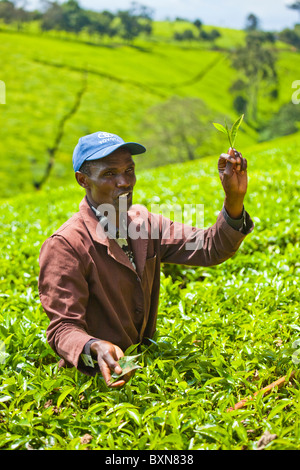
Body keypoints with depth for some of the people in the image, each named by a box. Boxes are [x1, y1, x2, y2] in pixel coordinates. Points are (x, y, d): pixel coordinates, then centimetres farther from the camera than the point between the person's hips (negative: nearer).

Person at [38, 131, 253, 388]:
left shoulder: (144, 222, 4)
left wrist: (234, 198, -20)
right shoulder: (64, 247, -18)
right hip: (100, 376, -8)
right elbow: (64, 328, -20)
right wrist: (95, 348, -42)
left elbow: (209, 248, -4)